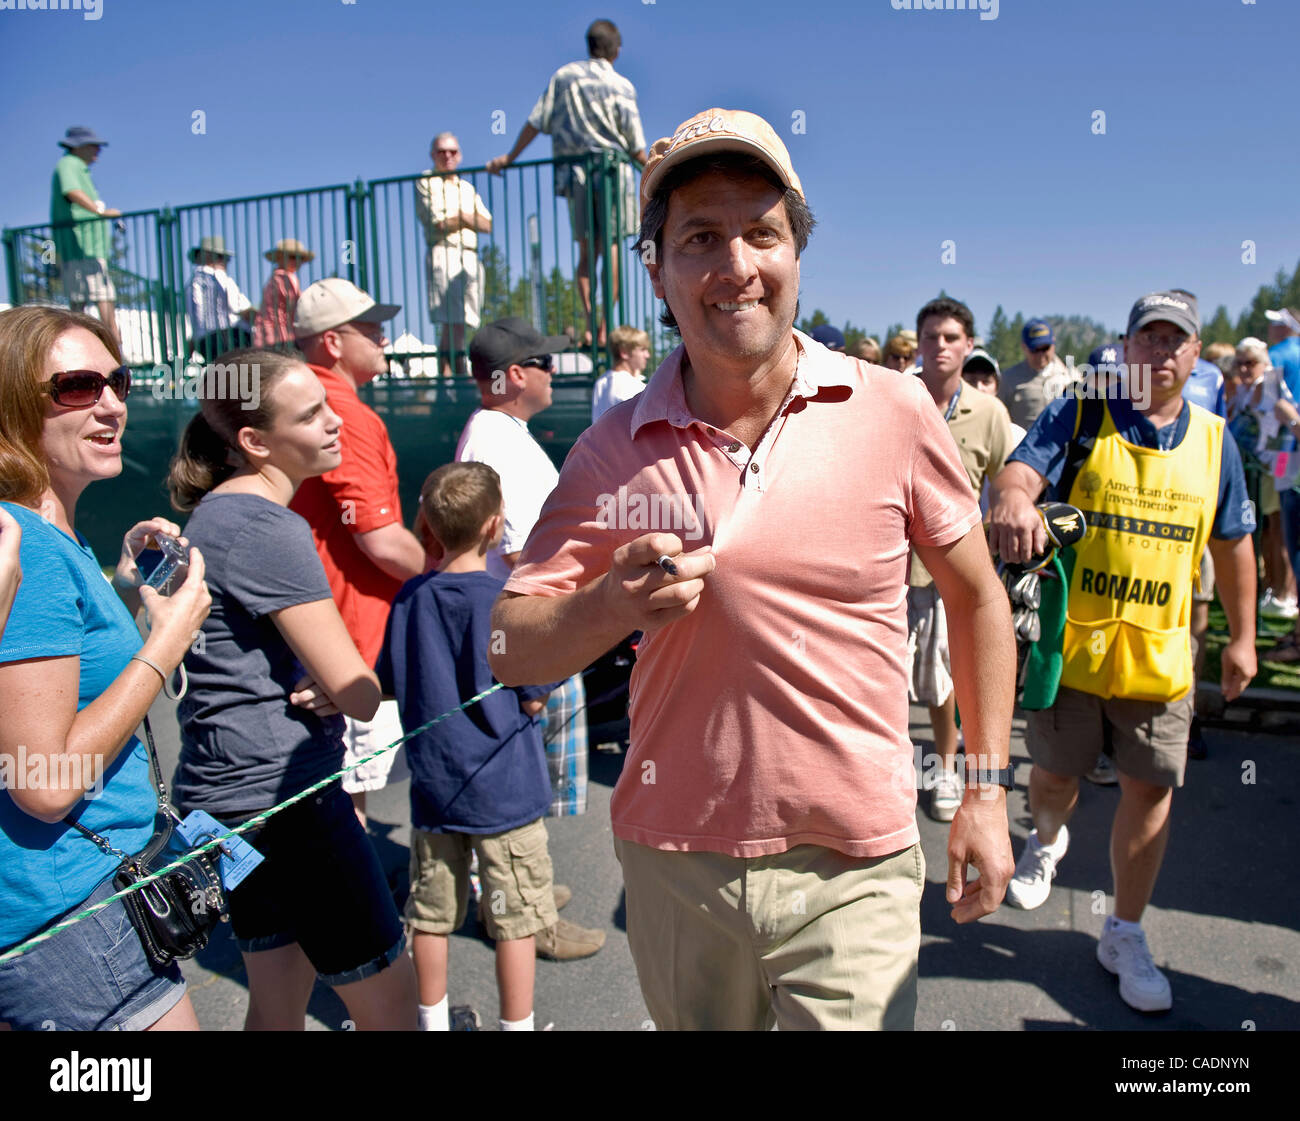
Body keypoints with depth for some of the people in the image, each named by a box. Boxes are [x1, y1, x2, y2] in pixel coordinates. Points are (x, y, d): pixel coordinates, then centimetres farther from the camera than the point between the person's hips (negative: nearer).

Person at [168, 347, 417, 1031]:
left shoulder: (217, 511, 11)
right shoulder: (269, 529, -20)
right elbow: (360, 693, -21)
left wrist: (320, 686, 0)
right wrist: (341, 689, 3)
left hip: (229, 792, 10)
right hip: (280, 792, -10)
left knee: (277, 1003, 22)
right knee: (390, 1002, 3)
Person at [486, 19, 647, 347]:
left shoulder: (564, 75, 7)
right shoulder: (621, 86, -1)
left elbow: (536, 121, 7)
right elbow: (635, 144, -2)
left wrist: (508, 158, 14)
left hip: (574, 169, 3)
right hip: (612, 167, -3)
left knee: (586, 251, 7)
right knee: (611, 248, -1)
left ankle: (589, 324, -3)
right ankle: (605, 327, -6)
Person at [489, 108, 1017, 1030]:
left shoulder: (893, 412, -8)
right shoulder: (615, 450, -5)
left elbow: (977, 599, 3)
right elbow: (513, 652, -5)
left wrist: (986, 788, 2)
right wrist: (610, 606, -25)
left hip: (850, 875, -1)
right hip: (673, 862, 2)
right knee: (694, 1020, 22)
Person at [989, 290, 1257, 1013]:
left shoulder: (1213, 439, 7)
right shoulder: (1078, 417, -3)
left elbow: (1234, 544, 14)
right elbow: (1019, 472, -21)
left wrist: (1243, 638, 15)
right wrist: (1014, 501, -45)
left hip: (1159, 652, 3)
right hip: (1071, 638, -2)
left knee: (1150, 790, 6)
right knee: (1055, 775, 11)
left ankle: (1125, 935, 25)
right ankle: (1049, 840, 48)